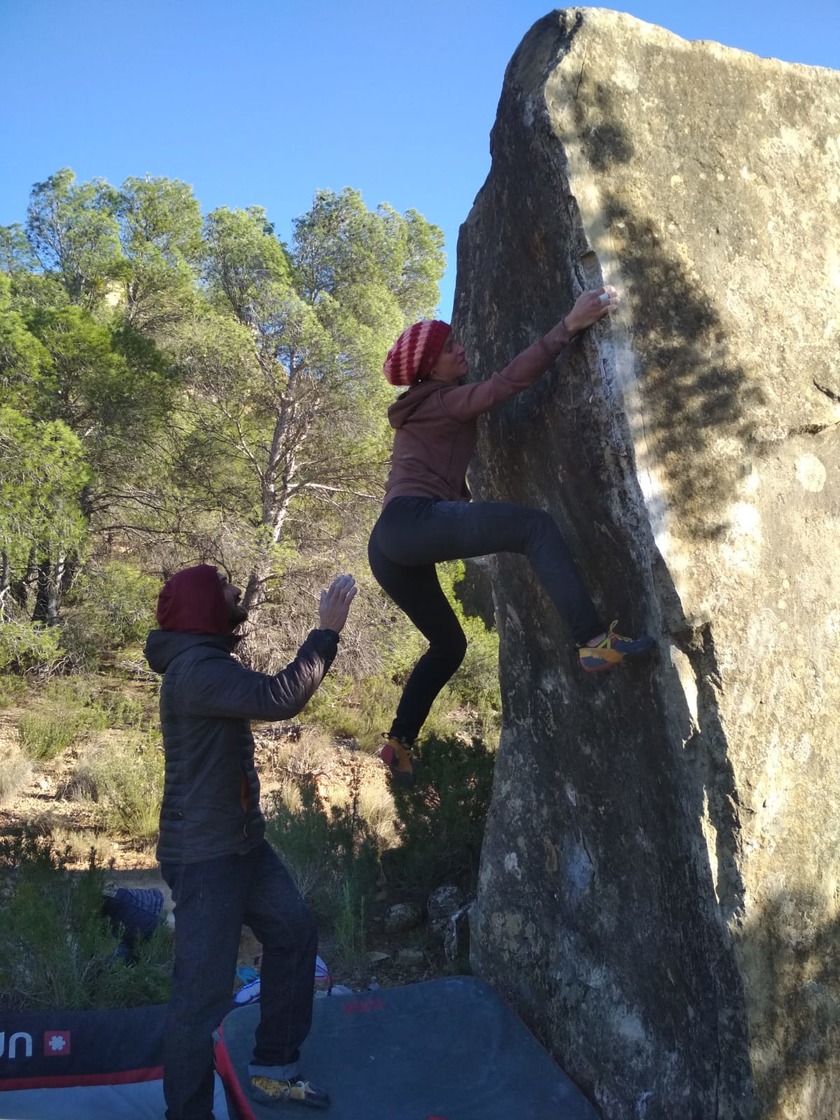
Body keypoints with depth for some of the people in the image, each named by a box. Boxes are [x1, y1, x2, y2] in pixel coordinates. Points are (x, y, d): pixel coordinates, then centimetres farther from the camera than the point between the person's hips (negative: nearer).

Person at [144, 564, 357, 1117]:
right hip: (204, 854, -11)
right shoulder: (196, 668, -23)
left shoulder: (209, 660, 13)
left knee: (294, 931, 17)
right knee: (205, 989, -3)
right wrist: (328, 630, -27)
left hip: (241, 840, 11)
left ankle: (274, 1066, 31)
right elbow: (279, 697, -33)